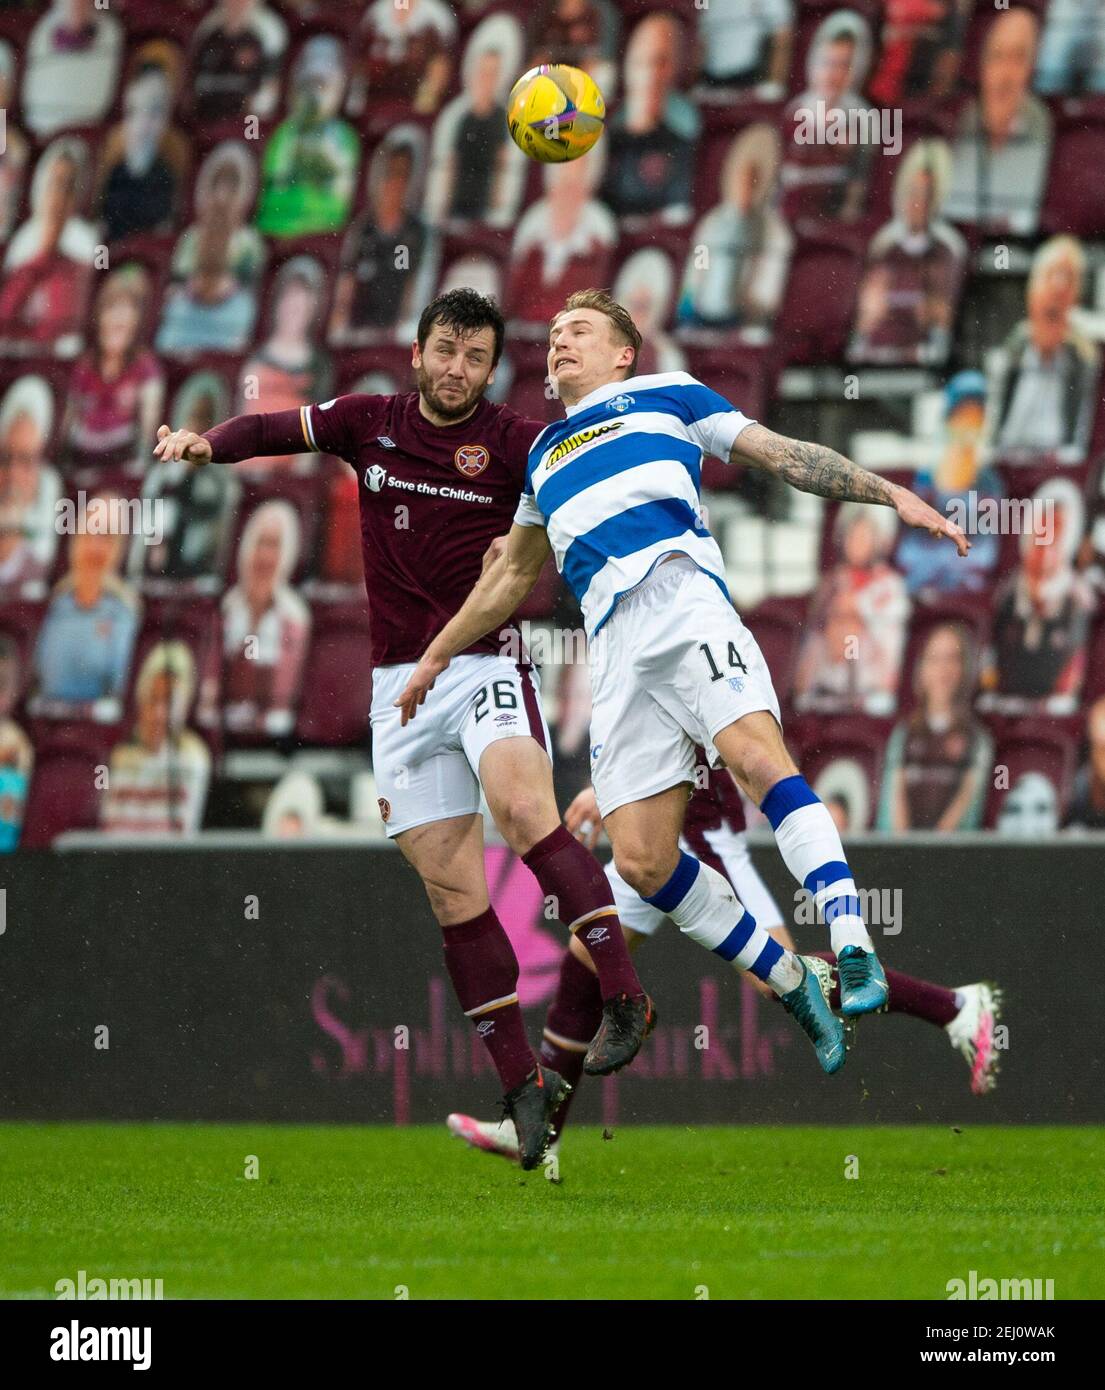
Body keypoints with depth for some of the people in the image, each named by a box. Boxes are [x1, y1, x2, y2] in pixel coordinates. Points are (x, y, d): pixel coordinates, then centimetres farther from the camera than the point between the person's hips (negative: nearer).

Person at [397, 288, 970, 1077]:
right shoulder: (544, 456, 33)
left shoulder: (666, 396, 19)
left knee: (755, 752, -33)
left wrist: (891, 494, 2)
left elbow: (784, 455, 13)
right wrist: (438, 655, 48)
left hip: (680, 592, -5)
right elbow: (513, 575, 45)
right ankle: (797, 990, 0)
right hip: (613, 643, 5)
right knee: (643, 861, -11)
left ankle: (854, 952, -41)